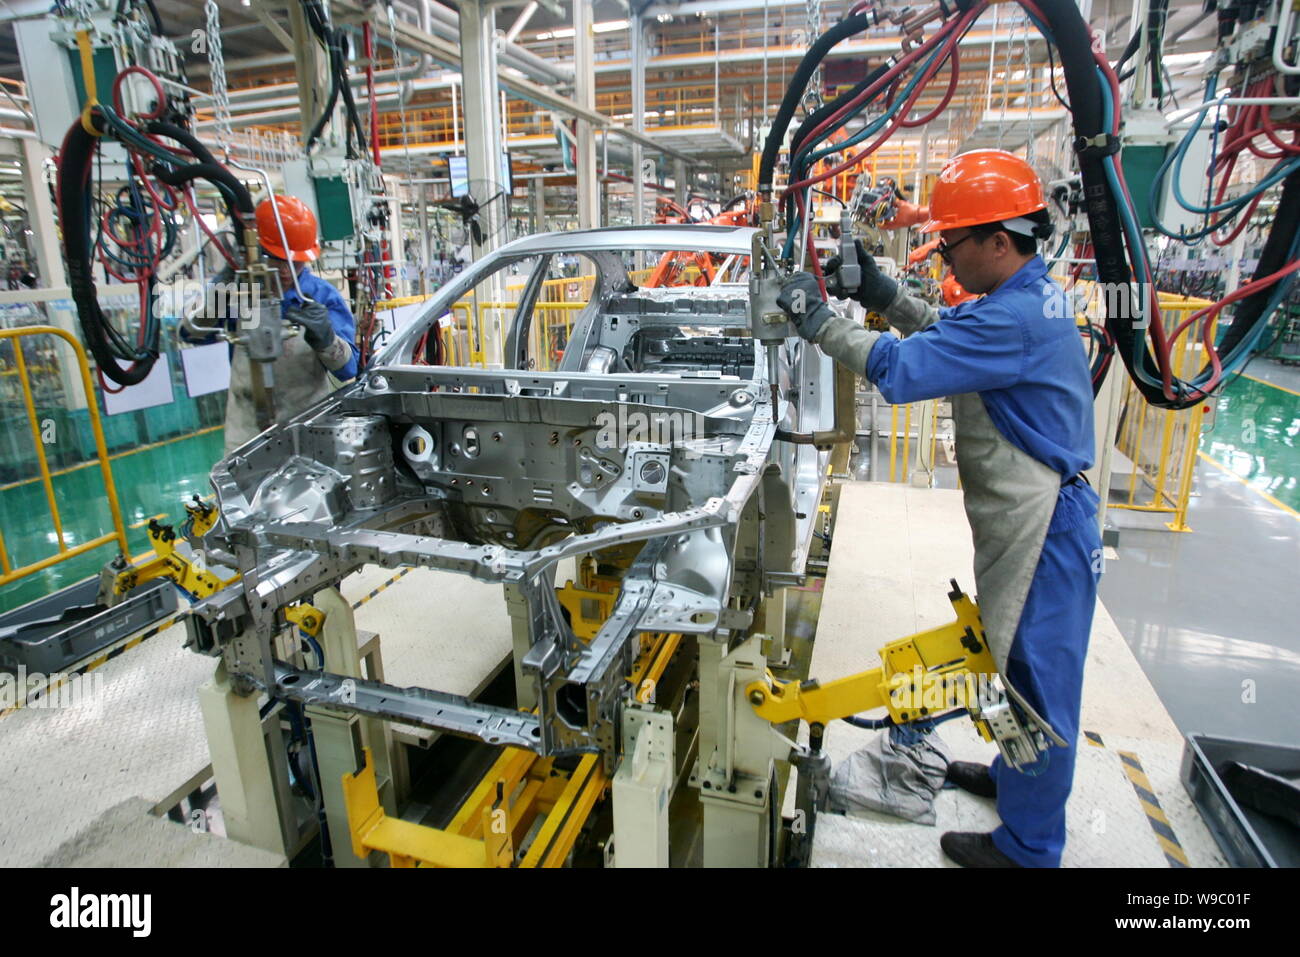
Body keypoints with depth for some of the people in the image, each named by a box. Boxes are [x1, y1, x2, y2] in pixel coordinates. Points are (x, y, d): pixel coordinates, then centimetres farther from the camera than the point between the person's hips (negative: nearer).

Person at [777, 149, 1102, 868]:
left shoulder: (1015, 317, -26)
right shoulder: (1033, 296, 8)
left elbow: (901, 368, -30)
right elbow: (949, 332, 18)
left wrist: (818, 319, -20)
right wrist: (881, 293, 5)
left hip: (1043, 534, -11)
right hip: (1029, 523, 11)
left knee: (1036, 679, 5)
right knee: (1018, 666, 25)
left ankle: (1026, 846, 25)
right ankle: (1015, 776, 48)